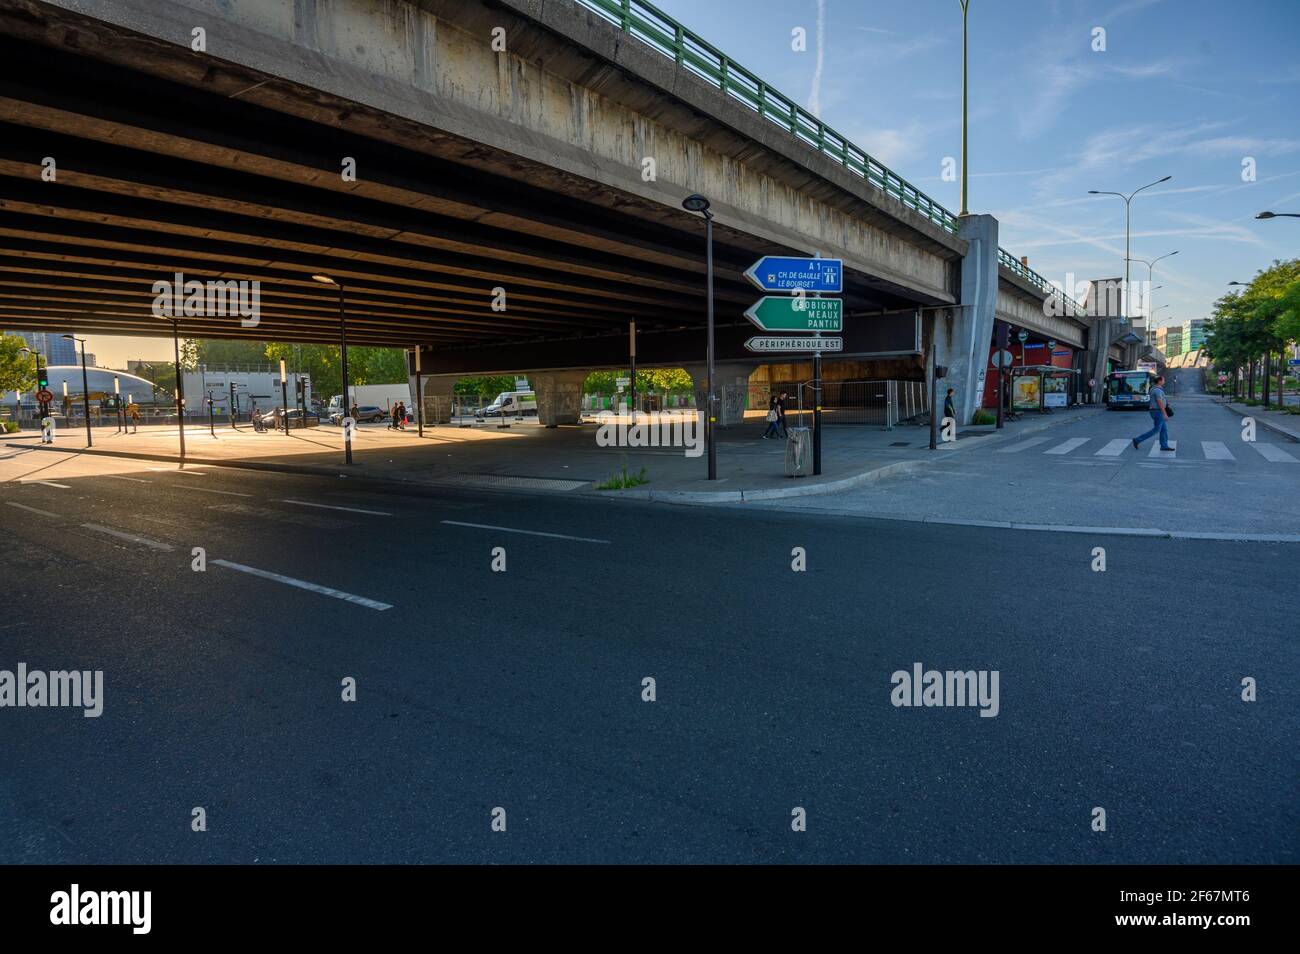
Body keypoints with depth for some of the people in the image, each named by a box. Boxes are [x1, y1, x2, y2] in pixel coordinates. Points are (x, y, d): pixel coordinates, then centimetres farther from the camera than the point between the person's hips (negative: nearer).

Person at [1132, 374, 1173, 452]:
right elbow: (1160, 403, -23)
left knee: (1164, 429, 11)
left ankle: (1164, 446, 14)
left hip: (1156, 411, 10)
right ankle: (1137, 440, -4)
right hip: (1158, 412, -10)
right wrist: (1165, 414, -21)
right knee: (1156, 430, -4)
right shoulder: (1158, 390, -20)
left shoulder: (1155, 389, 12)